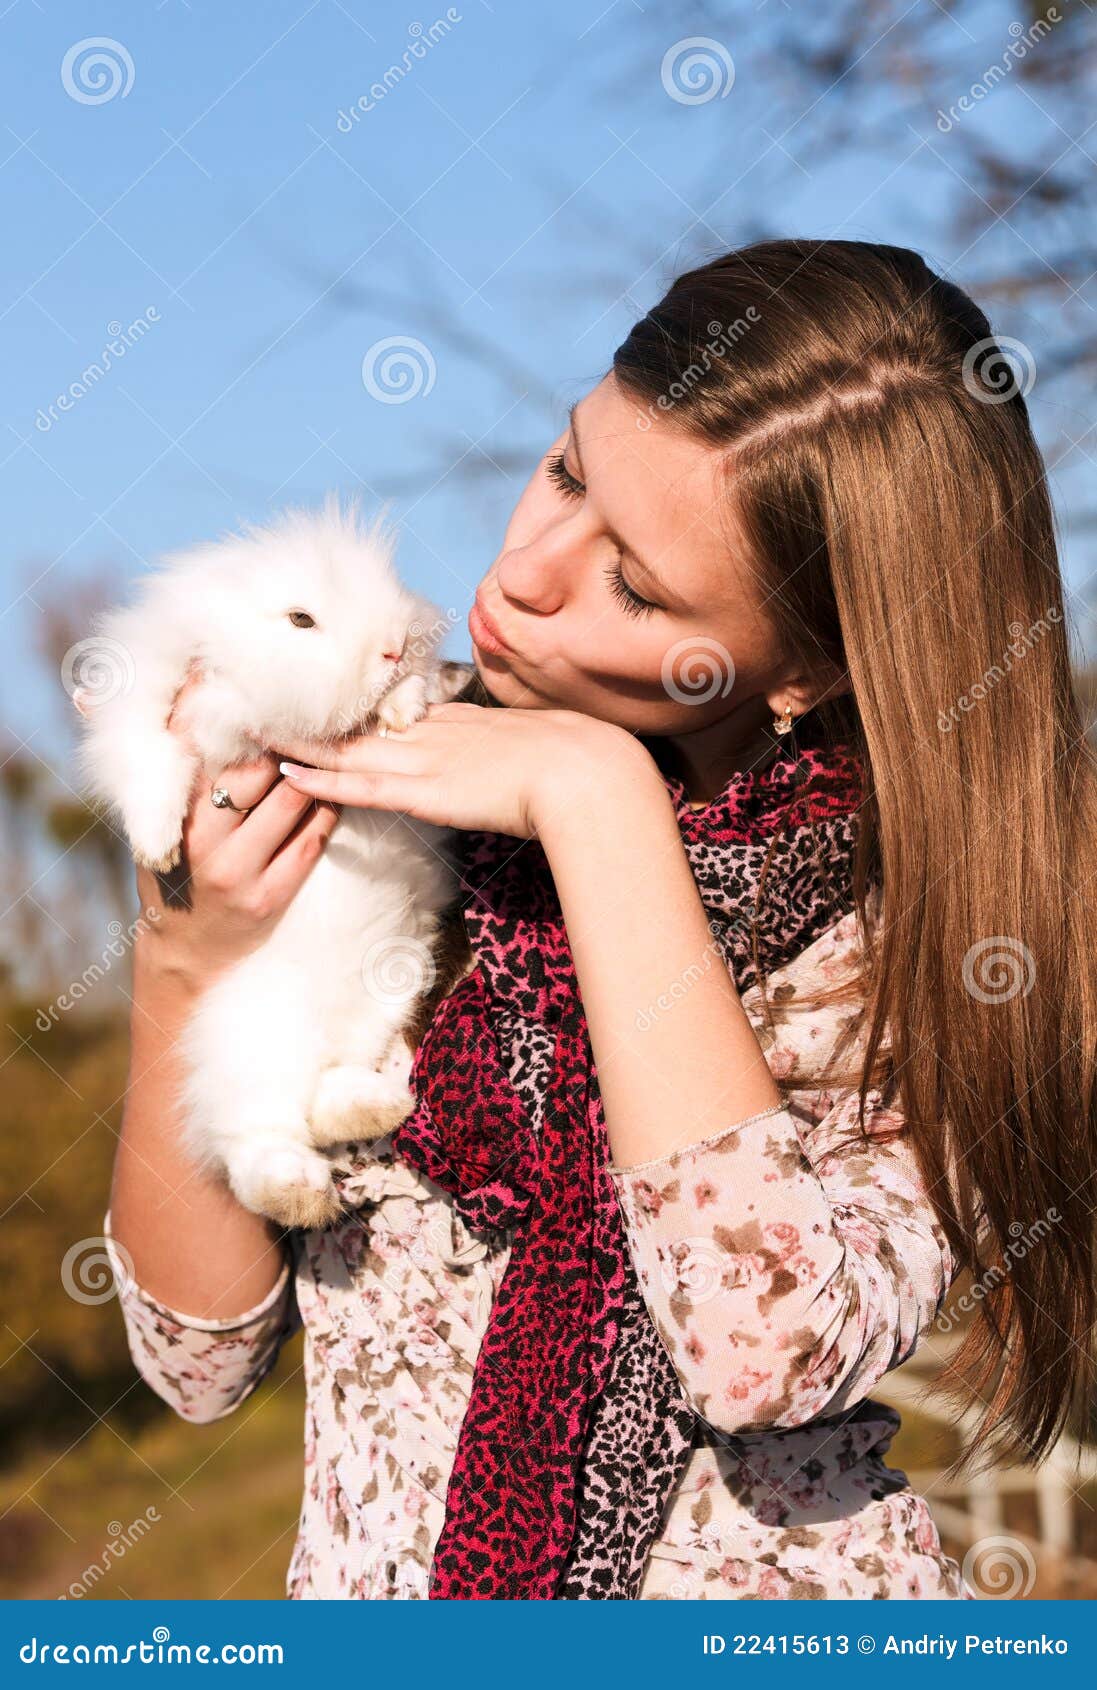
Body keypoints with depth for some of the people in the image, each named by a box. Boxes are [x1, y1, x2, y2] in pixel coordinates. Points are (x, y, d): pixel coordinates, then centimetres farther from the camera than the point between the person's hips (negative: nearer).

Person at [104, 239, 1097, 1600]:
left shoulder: (923, 897, -8)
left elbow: (770, 1352, -24)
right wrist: (181, 973, -13)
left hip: (771, 1598, -3)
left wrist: (602, 800, -20)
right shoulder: (368, 799, 0)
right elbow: (202, 1358, 2)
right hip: (369, 1585, 3)